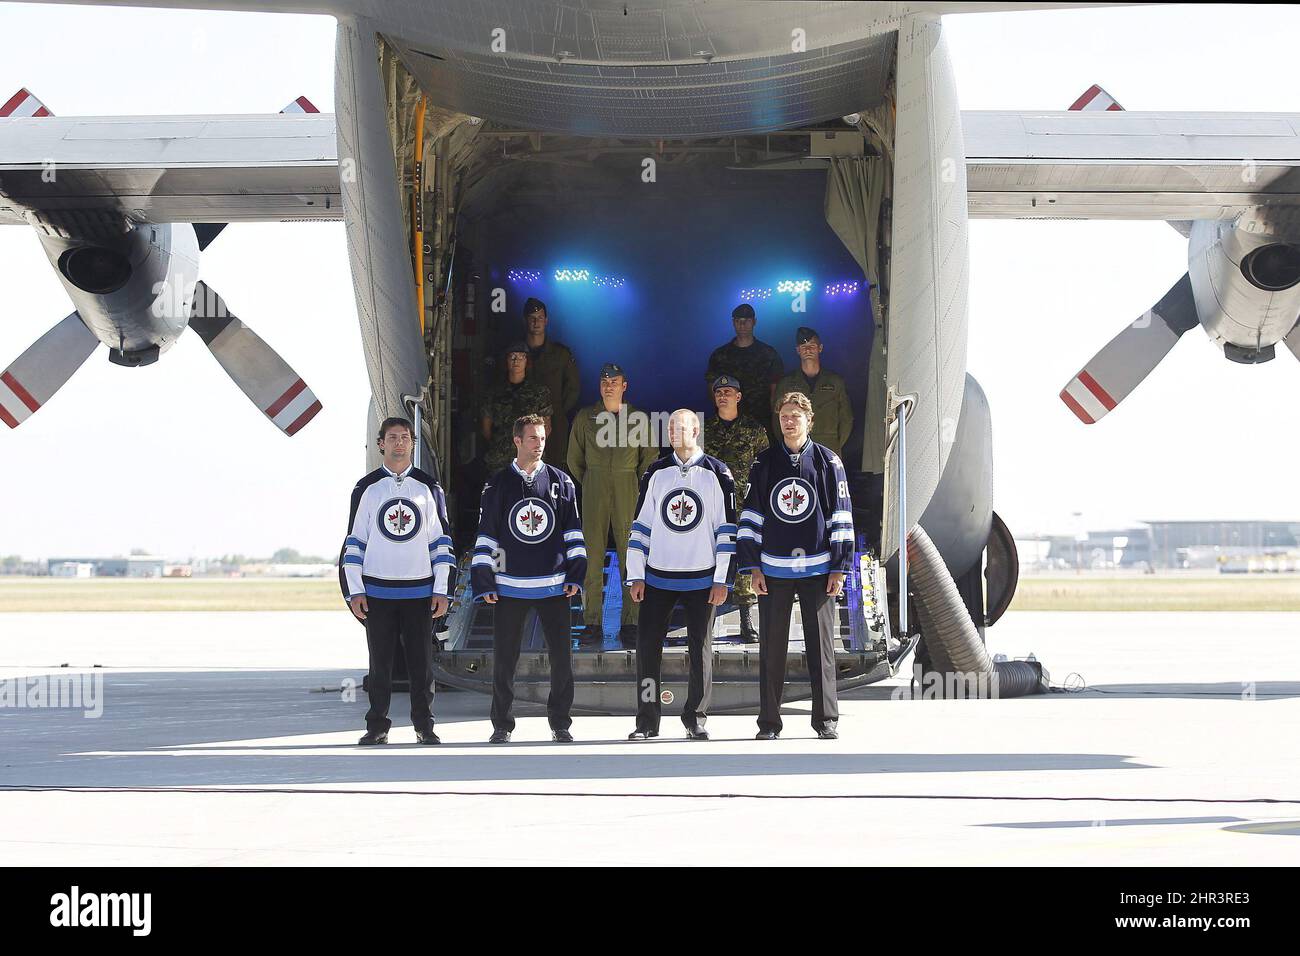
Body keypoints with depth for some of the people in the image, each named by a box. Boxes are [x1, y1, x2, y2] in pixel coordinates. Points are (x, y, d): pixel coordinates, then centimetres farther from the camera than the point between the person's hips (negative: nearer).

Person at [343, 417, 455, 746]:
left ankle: (424, 725, 9)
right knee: (380, 663, 2)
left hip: (420, 591, 0)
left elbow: (441, 542, 8)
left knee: (421, 662, 1)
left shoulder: (429, 487, 7)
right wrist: (355, 591, -1)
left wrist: (442, 590, 2)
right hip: (377, 591, 0)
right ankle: (377, 726, 8)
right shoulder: (367, 488, 6)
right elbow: (354, 542, 7)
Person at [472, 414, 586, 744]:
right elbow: (485, 536, 6)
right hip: (509, 587, -1)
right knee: (504, 660, 3)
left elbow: (573, 532, 11)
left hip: (553, 586, 1)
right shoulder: (498, 485, 5)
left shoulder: (561, 482, 7)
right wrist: (484, 583, 0)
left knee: (561, 657, 0)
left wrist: (575, 575, 3)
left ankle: (560, 723, 11)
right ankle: (502, 725, 13)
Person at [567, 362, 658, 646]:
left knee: (631, 556, -4)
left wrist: (634, 484, 10)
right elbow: (574, 459, 16)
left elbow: (650, 457, 13)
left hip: (629, 492, -1)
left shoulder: (639, 418, 6)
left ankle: (630, 623, -1)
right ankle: (592, 624, 1)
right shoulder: (585, 417, 9)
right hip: (593, 493, 1)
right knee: (592, 556, -2)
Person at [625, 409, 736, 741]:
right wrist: (636, 576, 3)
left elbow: (727, 530, 0)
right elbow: (641, 527, 9)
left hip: (702, 580, -2)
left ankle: (695, 717, 15)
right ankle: (647, 721, 2)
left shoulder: (717, 474, 0)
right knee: (647, 646, -4)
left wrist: (722, 580, -5)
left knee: (701, 649, 3)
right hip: (658, 578, 2)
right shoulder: (655, 474, 7)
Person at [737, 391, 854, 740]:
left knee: (821, 646, 2)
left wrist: (840, 568, -1)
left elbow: (841, 516, 4)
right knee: (771, 647, 3)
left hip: (818, 569, -1)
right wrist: (753, 566, 1)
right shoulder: (764, 463, 7)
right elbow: (750, 517, 8)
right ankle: (769, 721, 7)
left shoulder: (828, 462, 4)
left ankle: (826, 719, 8)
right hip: (774, 569, 1)